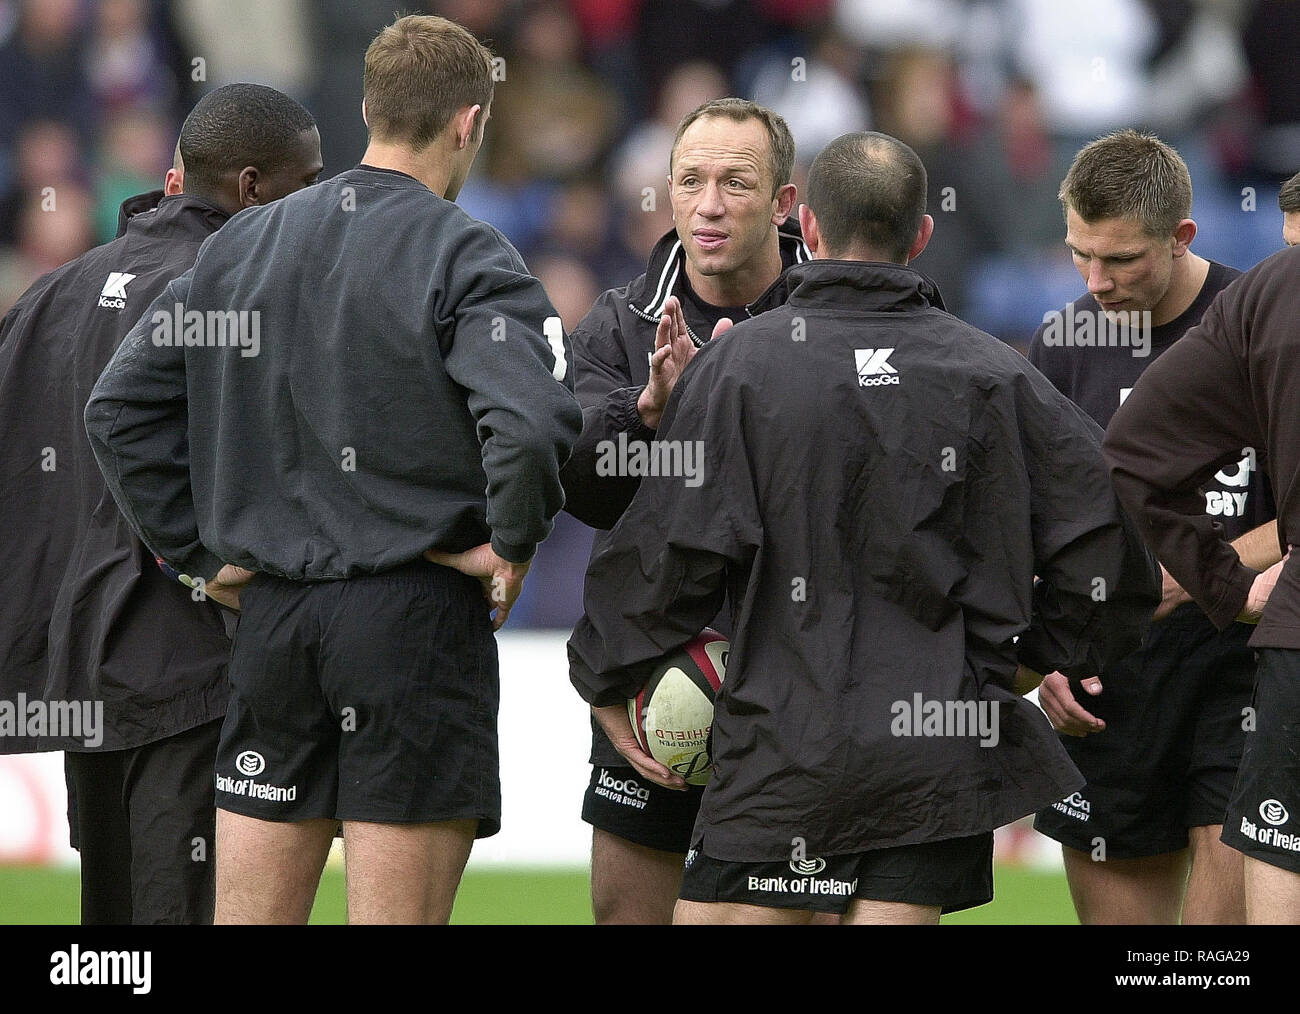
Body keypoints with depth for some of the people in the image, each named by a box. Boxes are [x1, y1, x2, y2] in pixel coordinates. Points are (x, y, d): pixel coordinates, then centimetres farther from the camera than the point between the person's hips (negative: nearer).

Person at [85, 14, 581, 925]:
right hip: (415, 612, -5)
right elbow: (531, 417, -24)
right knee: (397, 914, -2)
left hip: (271, 612, 5)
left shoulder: (240, 246, 10)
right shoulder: (464, 257, -9)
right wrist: (513, 543, -7)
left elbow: (121, 410, 11)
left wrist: (201, 551, 13)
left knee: (249, 915, 8)